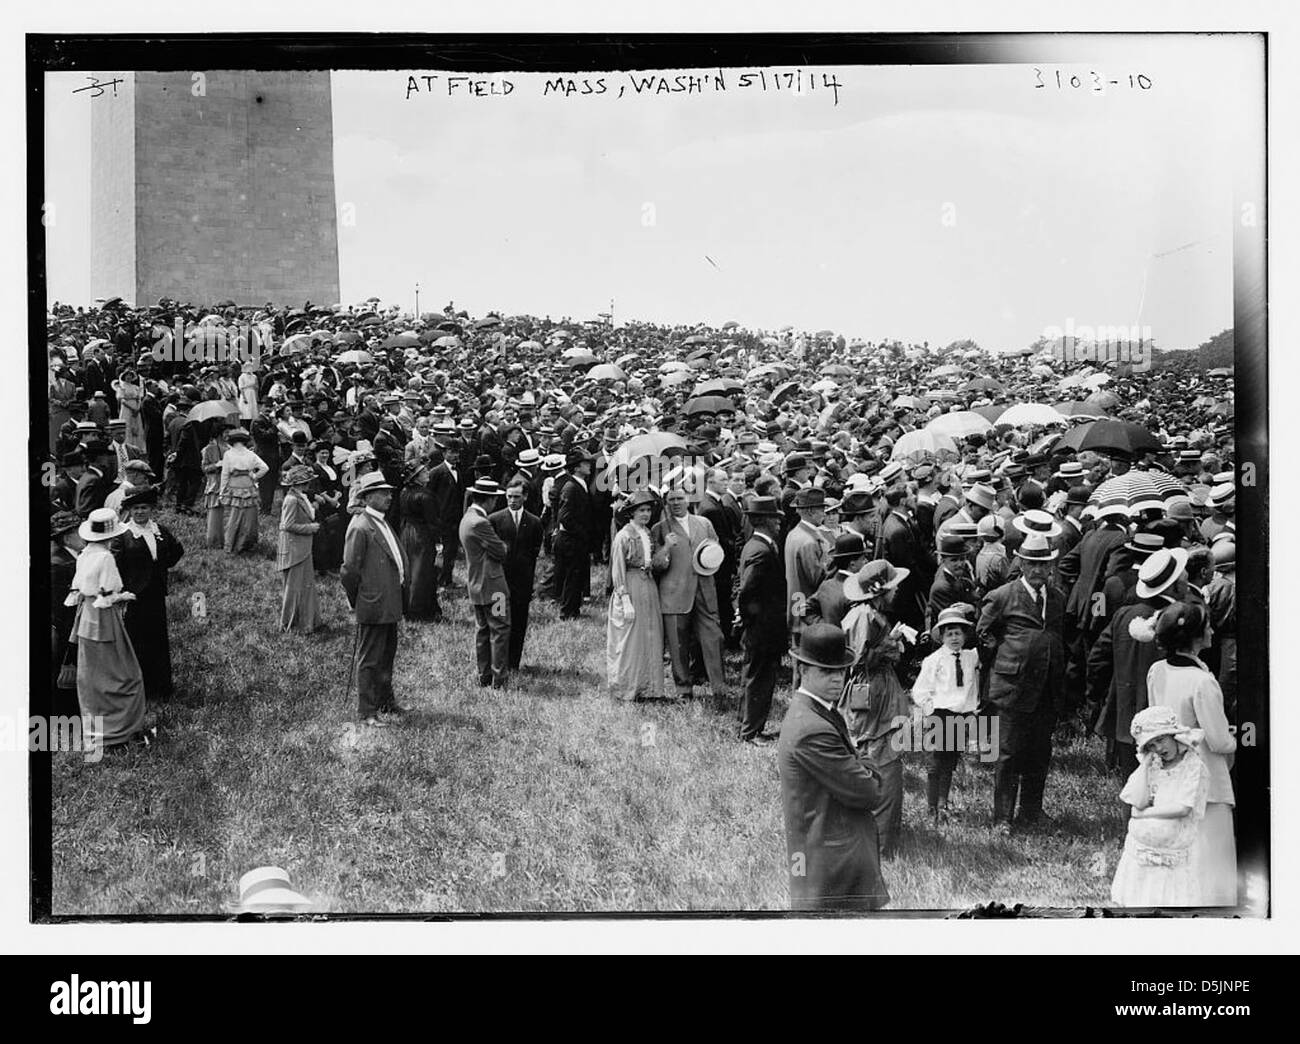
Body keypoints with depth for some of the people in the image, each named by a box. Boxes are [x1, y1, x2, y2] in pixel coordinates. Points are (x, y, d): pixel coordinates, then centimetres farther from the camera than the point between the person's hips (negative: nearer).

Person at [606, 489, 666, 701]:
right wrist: (626, 600, -15)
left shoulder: (649, 534, 11)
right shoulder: (623, 536, -10)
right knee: (629, 642, -1)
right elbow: (618, 571, -11)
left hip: (649, 589, 7)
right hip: (630, 589, -7)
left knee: (651, 640, 8)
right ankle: (626, 689, 9)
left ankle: (648, 688, 15)